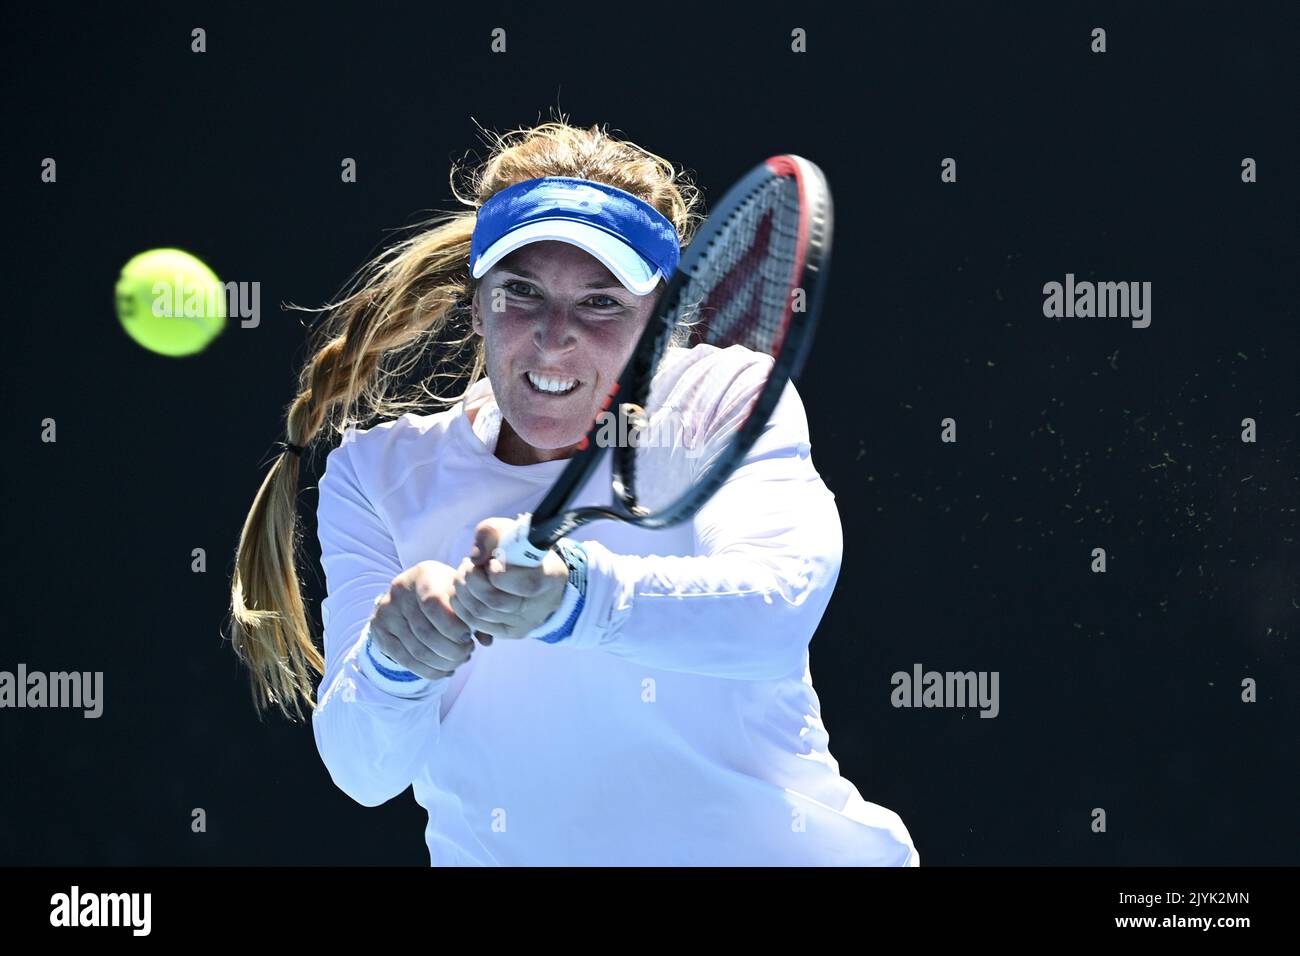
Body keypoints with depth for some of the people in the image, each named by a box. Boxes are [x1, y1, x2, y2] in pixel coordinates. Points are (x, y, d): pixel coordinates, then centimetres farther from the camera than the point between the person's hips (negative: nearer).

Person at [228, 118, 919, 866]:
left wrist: (575, 593, -36)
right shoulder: (379, 474, 4)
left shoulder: (727, 398, -2)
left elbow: (778, 610, -21)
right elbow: (365, 769, -3)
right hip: (494, 856, 2)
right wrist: (391, 660, -24)